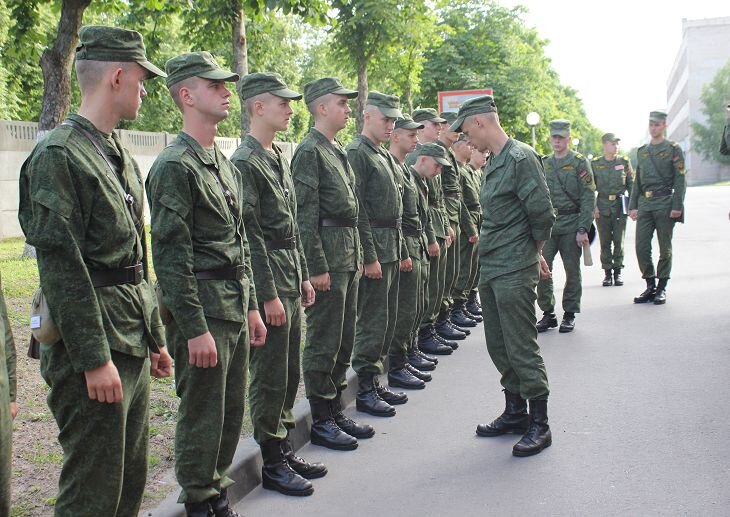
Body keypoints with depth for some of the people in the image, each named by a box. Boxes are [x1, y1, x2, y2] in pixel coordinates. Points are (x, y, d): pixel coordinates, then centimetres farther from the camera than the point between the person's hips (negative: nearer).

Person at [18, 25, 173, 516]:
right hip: (93, 351, -9)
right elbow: (62, 268, -19)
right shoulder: (58, 157, -14)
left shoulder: (121, 157, 15)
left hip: (133, 348, 9)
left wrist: (154, 338, 19)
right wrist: (94, 359, -19)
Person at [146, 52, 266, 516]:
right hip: (203, 315, -8)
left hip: (235, 311, 9)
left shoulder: (225, 164, 15)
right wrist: (195, 329, -18)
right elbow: (172, 257, -17)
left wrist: (251, 306, 16)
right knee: (202, 415, 2)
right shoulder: (174, 167, -13)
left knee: (232, 412, 16)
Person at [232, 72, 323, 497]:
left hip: (292, 279, 9)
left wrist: (304, 277, 16)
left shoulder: (280, 158, 14)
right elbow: (250, 235, -17)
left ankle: (285, 449, 27)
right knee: (270, 376, 0)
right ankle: (271, 462, 11)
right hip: (268, 281, -9)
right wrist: (268, 295, -18)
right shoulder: (245, 162, -14)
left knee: (290, 373, 15)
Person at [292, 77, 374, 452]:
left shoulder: (337, 151, 17)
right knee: (323, 343, -1)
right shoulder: (310, 151, -12)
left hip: (348, 258, 10)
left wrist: (358, 257, 17)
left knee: (344, 340, 15)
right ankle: (321, 421, 8)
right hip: (327, 260, -9)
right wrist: (317, 267, -19)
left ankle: (336, 411, 25)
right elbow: (305, 215, -17)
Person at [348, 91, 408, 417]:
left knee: (387, 320, 13)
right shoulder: (357, 154, -11)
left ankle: (375, 383, 23)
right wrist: (369, 257, -19)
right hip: (373, 251, -9)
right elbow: (358, 211, -17)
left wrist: (401, 251, 18)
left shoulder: (385, 156, 17)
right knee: (372, 322, -4)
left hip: (390, 250, 9)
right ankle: (365, 390, 5)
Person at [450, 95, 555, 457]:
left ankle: (539, 424, 6)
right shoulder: (494, 162, 14)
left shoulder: (521, 158, -14)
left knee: (522, 348, -4)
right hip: (491, 268, 9)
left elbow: (543, 213, -16)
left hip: (515, 271, -9)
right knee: (499, 346, 15)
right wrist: (533, 253, 16)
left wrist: (532, 252, 0)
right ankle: (515, 413, 28)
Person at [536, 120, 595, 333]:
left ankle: (569, 315, 15)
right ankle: (548, 313, 10)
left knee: (572, 270, 3)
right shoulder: (543, 164, 12)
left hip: (571, 224, -3)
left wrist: (583, 229, -13)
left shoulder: (579, 162, -1)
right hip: (547, 225, 3)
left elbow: (588, 198, -6)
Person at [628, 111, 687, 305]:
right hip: (645, 205, 4)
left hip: (665, 204, -4)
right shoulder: (642, 151, 15)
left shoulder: (673, 149, 1)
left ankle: (662, 289, 10)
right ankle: (650, 285, 11)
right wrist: (633, 206, 11)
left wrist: (677, 206, -12)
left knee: (665, 248, 2)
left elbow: (680, 180, -4)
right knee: (641, 247, -2)